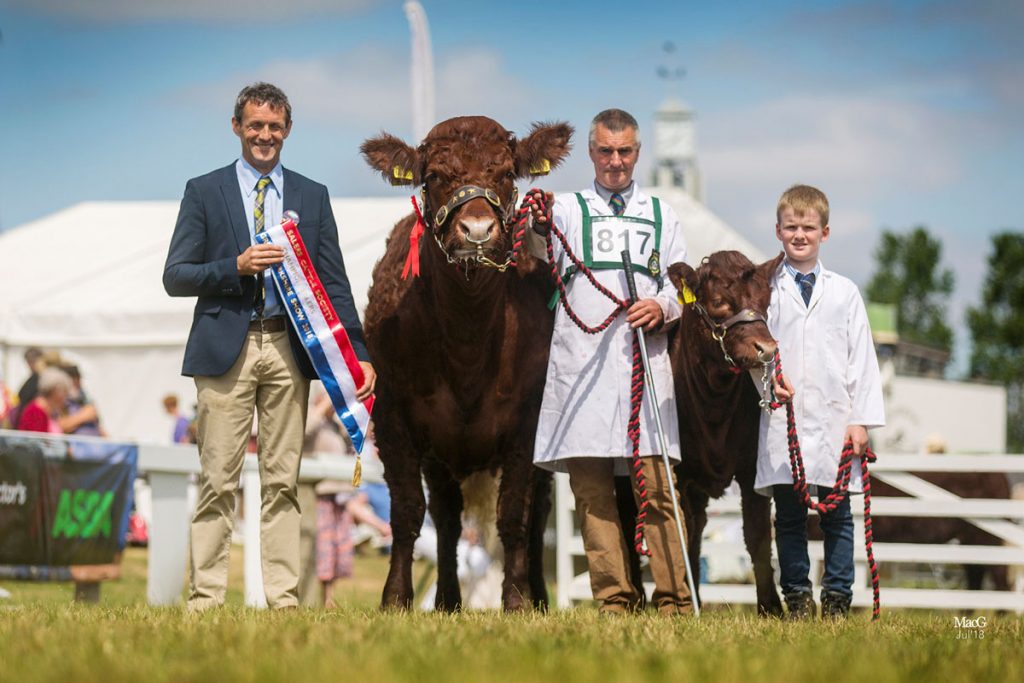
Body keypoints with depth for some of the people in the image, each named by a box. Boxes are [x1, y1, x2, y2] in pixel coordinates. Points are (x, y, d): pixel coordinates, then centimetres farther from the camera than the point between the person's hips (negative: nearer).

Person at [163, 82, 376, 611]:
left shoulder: (312, 196, 14)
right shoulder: (204, 192, 8)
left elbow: (334, 283, 11)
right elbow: (175, 277, 3)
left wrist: (357, 353, 1)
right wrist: (236, 267, -13)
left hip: (290, 349, 2)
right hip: (227, 348, -2)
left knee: (282, 481, 3)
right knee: (218, 481, -3)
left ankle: (283, 597, 4)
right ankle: (206, 597, -1)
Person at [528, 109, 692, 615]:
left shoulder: (661, 214, 21)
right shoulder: (568, 209, 17)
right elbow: (540, 262, 0)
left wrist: (662, 307, -6)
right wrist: (539, 231, -22)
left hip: (645, 357, 0)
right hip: (580, 360, 0)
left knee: (655, 482, -8)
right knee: (591, 485, -5)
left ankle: (673, 599, -9)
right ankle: (614, 598, -2)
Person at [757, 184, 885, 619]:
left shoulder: (844, 293, 9)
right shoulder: (766, 291, 7)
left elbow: (861, 357, 7)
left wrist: (861, 419, 0)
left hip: (834, 420, 0)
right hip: (782, 418, 0)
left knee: (837, 514, 2)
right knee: (788, 514, 2)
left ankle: (837, 598, 7)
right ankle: (796, 598, 9)